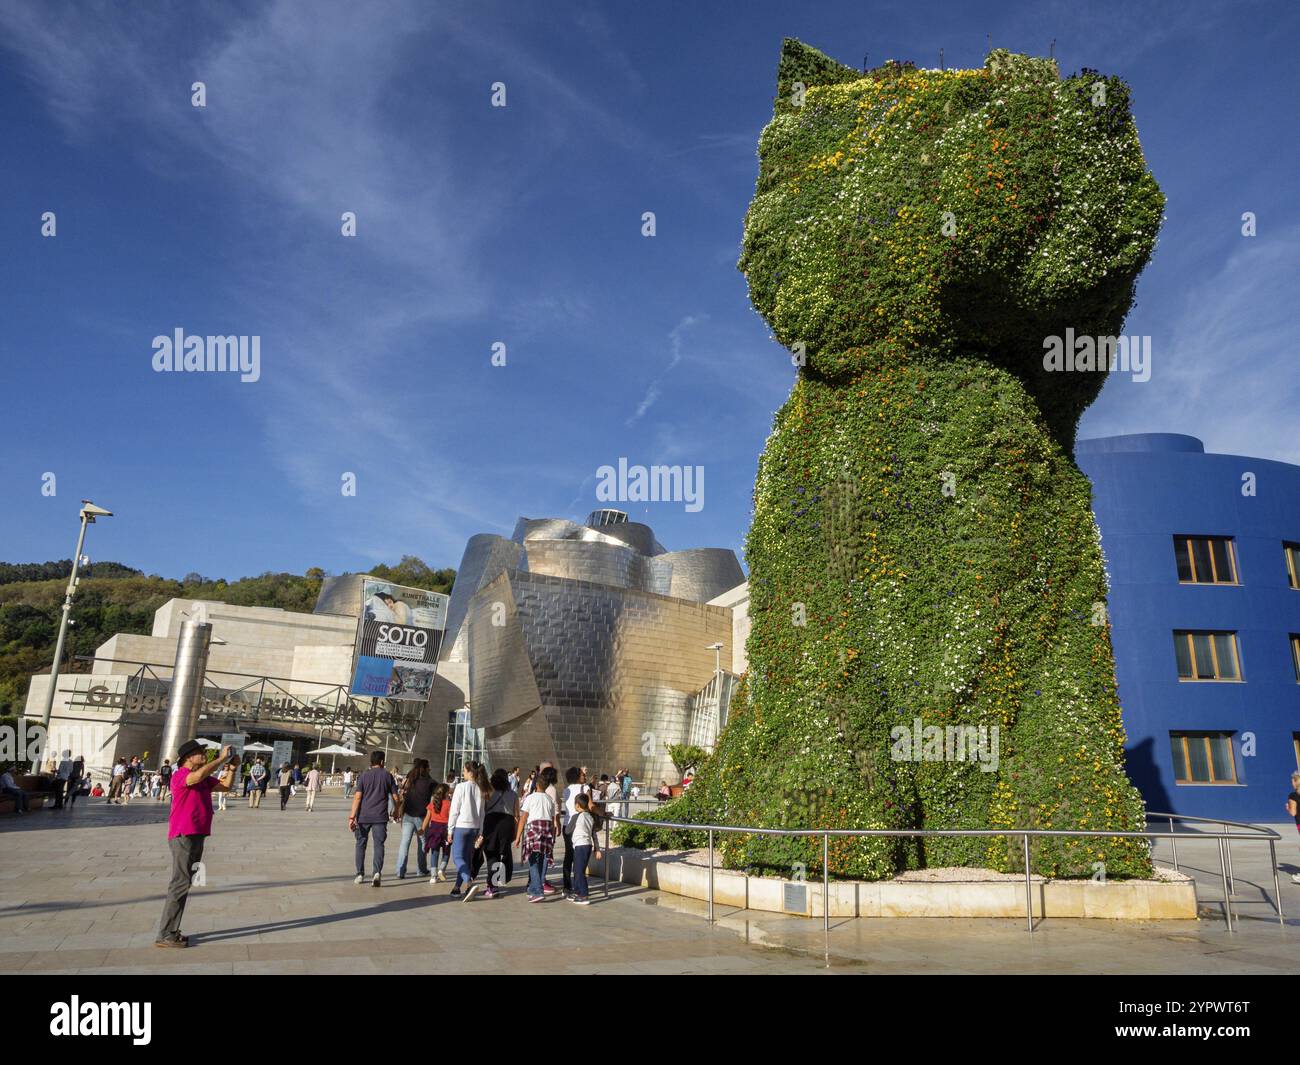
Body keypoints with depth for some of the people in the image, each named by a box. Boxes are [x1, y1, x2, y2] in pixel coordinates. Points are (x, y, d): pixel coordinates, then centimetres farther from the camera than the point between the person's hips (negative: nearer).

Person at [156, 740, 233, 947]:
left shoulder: (204, 779, 15)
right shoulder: (180, 775, -12)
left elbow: (225, 785, 17)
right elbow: (198, 775, -33)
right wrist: (222, 759, -27)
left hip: (196, 837, 9)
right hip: (183, 837, -9)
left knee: (184, 884, 13)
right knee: (180, 884, -9)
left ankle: (172, 931, 20)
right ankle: (164, 935, -5)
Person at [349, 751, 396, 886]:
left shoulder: (363, 776, 2)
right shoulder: (387, 775, 4)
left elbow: (357, 797, -7)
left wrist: (352, 816, -9)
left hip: (363, 816, 1)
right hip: (380, 816, -1)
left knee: (361, 844, 14)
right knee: (379, 845, 0)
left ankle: (360, 875, 18)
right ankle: (377, 872, -18)